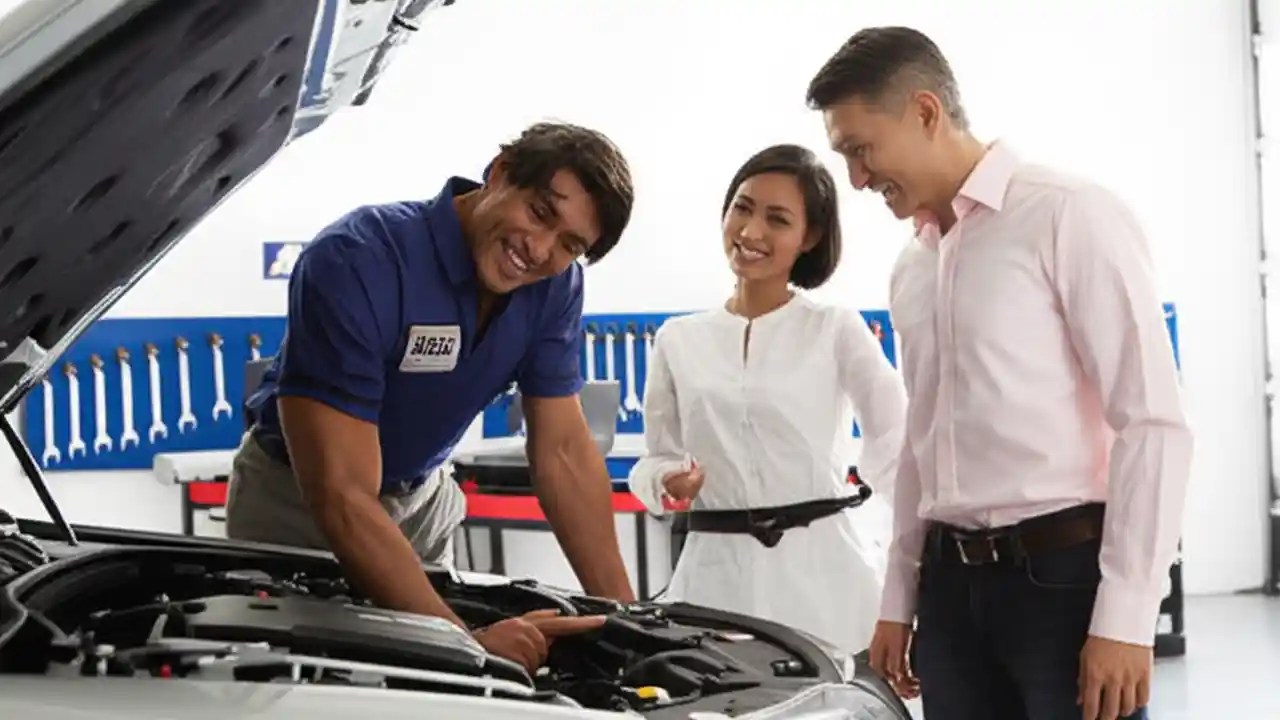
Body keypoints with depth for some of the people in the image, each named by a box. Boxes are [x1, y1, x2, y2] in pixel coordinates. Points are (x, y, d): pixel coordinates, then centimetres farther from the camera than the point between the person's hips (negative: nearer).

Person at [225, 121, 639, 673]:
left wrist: (625, 614, -18)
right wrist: (466, 640, -47)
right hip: (295, 503, -5)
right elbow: (342, 499, -41)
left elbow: (564, 453, -10)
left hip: (422, 502, 5)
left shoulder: (554, 283, -16)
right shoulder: (356, 261, -36)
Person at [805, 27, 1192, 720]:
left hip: (1063, 573, -7)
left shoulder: (1069, 214, -9)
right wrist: (899, 601, 19)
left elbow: (1153, 422, -13)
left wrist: (1125, 618, -17)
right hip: (951, 583, 7)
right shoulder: (911, 268, 15)